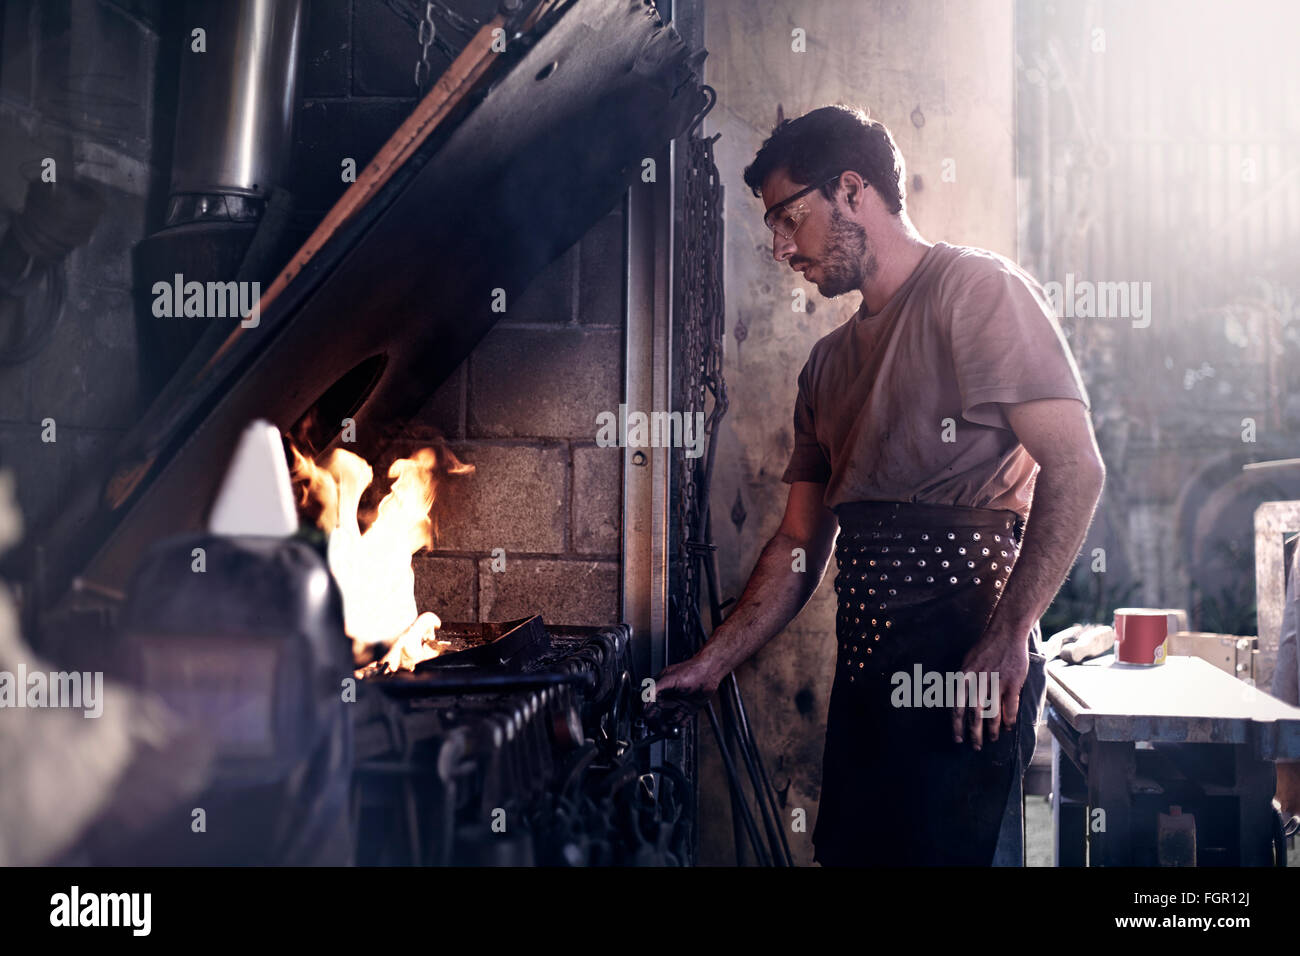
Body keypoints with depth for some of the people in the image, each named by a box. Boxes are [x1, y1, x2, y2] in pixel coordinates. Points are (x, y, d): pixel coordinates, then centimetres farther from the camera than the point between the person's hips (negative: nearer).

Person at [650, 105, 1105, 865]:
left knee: (939, 847, -8)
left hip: (964, 665, -8)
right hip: (866, 672, 8)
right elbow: (801, 543, 21)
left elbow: (1075, 469, -13)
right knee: (847, 850, 11)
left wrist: (1007, 641, -19)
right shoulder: (830, 362, 21)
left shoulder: (977, 289, -4)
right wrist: (711, 664, 13)